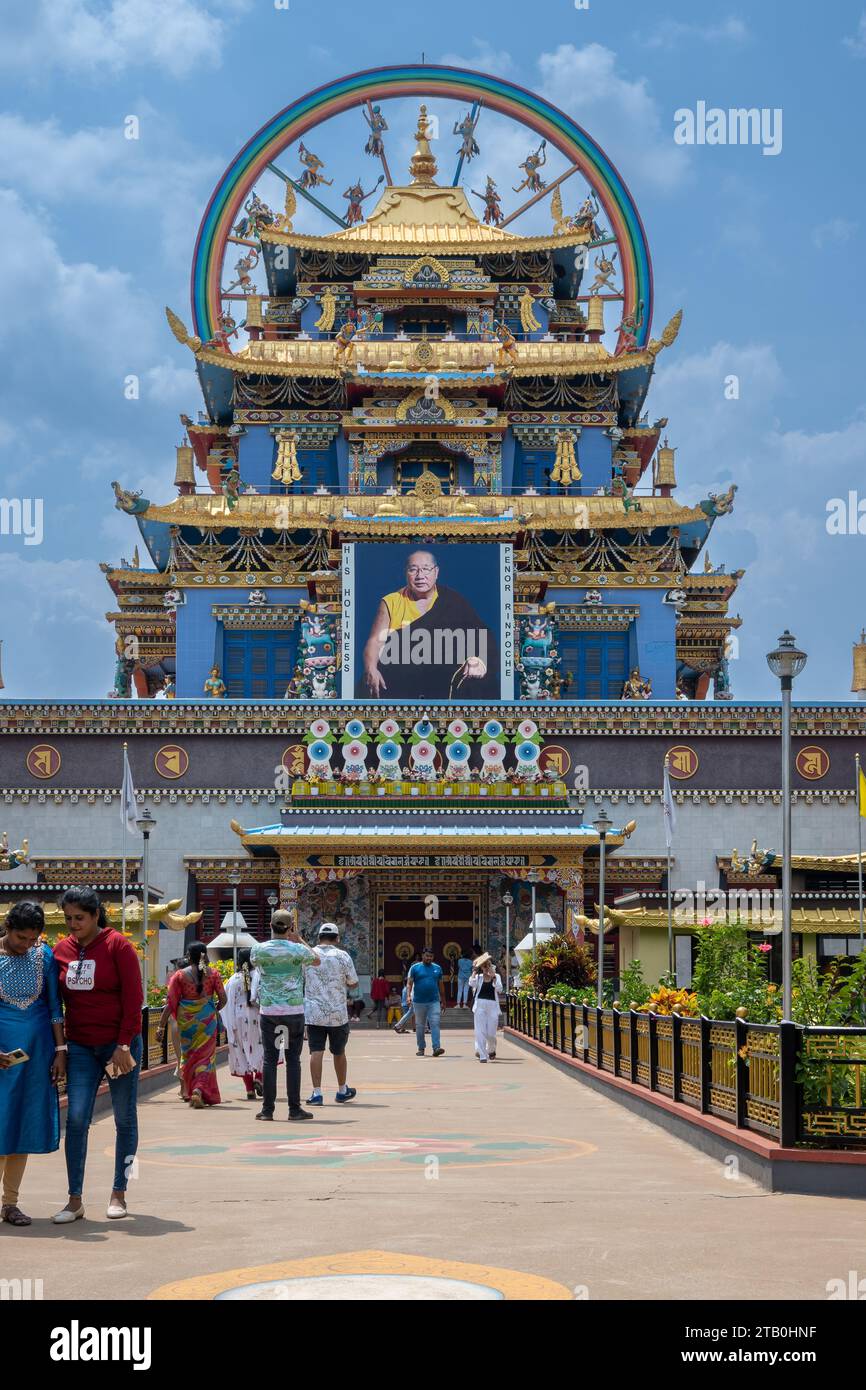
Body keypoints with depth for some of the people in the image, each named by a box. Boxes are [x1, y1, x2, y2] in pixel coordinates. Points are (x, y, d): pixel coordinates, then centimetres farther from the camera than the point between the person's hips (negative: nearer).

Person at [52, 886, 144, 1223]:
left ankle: (118, 1194, 16)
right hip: (81, 1047, 4)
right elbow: (58, 1000, 11)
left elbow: (133, 997, -10)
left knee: (124, 1119, 6)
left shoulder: (118, 945, -8)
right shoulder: (62, 950, 5)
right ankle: (75, 1201, -1)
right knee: (76, 1119, -5)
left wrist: (124, 1044, -14)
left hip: (119, 1044, -3)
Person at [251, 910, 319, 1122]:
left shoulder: (259, 949, -3)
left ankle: (267, 1109, 1)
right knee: (293, 1060, 3)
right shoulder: (297, 950, -6)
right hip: (293, 1011, -1)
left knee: (269, 1059, 4)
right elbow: (317, 961, 15)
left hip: (268, 1010, 1)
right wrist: (299, 940, 17)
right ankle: (294, 1109, 3)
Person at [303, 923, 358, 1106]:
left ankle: (317, 1093, -10)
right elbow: (353, 984, 0)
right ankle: (342, 1091, 27)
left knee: (316, 1052, -1)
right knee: (339, 1052, 14)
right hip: (338, 1014, 0)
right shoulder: (343, 956, -5)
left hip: (313, 1013, 0)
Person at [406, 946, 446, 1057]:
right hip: (419, 1002, -1)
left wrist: (443, 1001, 17)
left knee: (435, 1024, -12)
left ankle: (436, 1048, -18)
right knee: (419, 1026, 8)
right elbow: (409, 983, -2)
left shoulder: (437, 968, 10)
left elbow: (441, 985, 16)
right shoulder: (415, 968, 2)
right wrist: (408, 996, -17)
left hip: (434, 1001, 1)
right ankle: (421, 1048, 18)